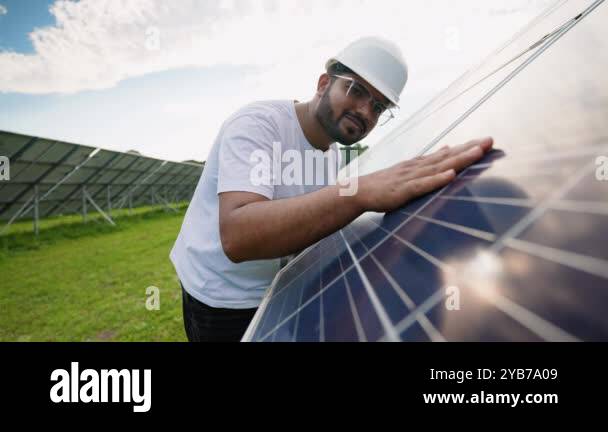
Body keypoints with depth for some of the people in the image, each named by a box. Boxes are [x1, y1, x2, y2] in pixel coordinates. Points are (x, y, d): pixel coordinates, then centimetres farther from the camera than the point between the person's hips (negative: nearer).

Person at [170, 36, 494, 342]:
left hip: (270, 292, 7)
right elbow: (236, 236, -41)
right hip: (223, 301, -6)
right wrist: (361, 191, -50)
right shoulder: (256, 123, -24)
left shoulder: (332, 155, 0)